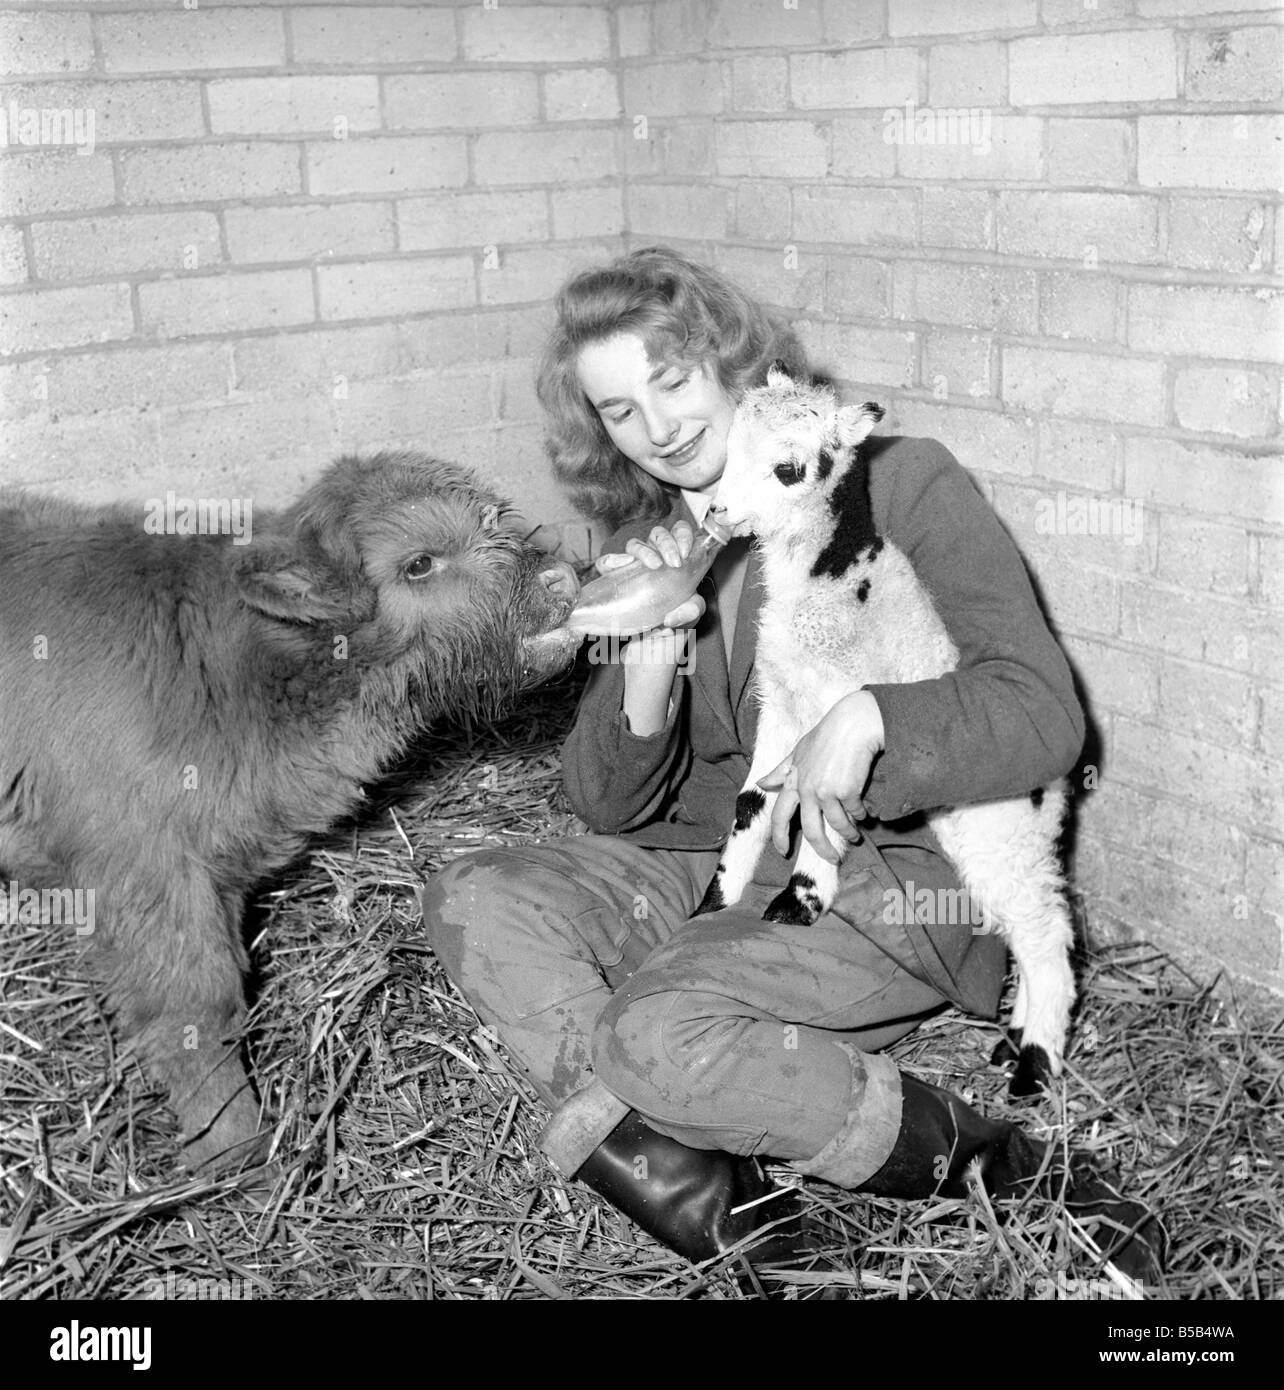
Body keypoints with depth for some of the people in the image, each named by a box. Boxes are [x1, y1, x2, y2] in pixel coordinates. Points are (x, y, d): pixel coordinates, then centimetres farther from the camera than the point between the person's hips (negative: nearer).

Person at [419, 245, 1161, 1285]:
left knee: (659, 1027, -30)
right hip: (719, 860, 7)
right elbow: (608, 809, 6)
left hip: (894, 872, -6)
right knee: (476, 902, -15)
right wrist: (648, 662, -13)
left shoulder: (902, 484, -6)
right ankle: (722, 1201, -25)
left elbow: (1044, 713, -13)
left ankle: (1000, 1167, -14)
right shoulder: (648, 552, 10)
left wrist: (868, 717, -30)